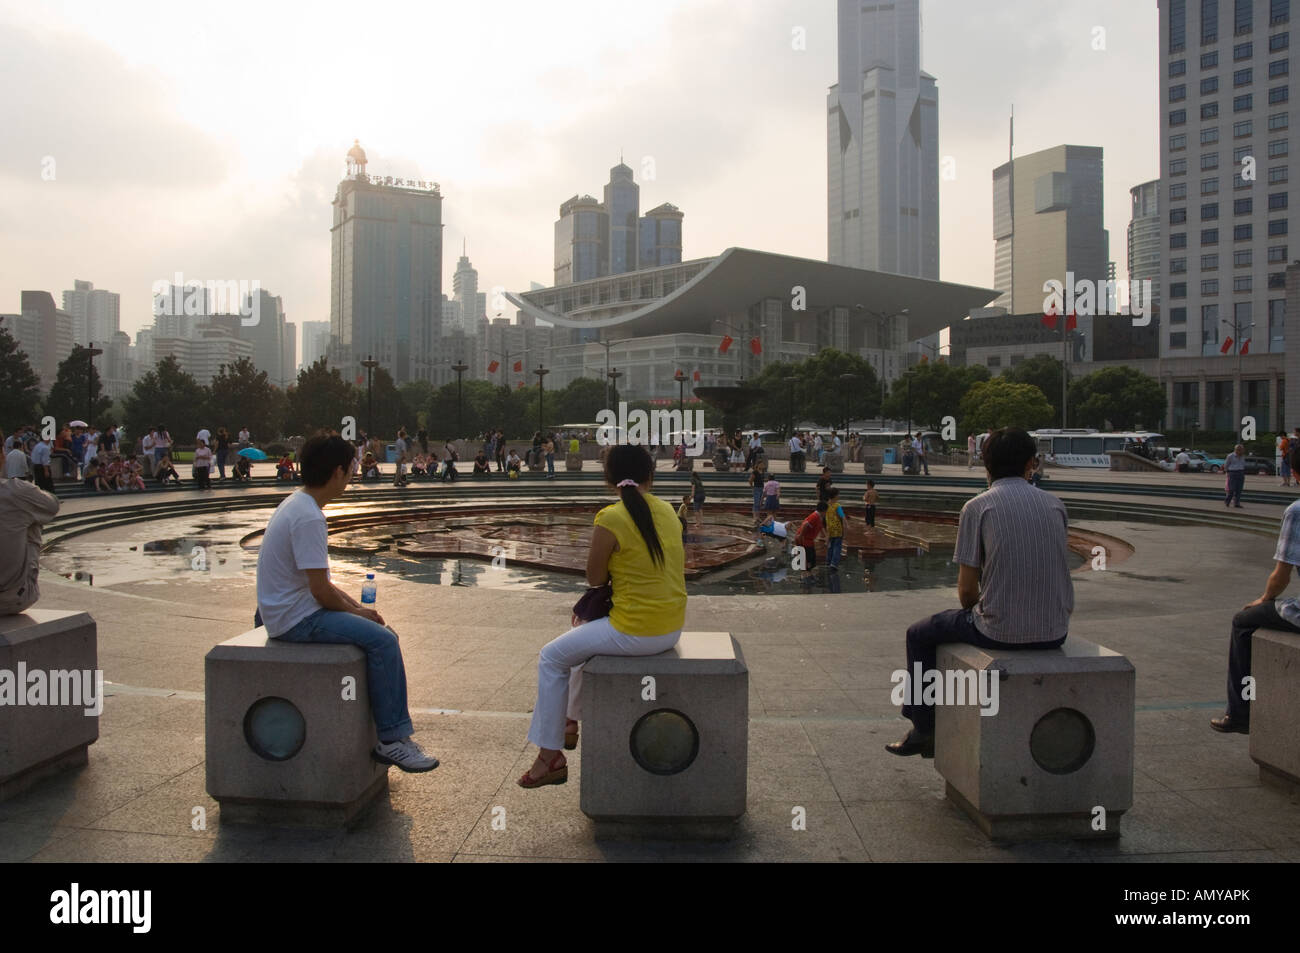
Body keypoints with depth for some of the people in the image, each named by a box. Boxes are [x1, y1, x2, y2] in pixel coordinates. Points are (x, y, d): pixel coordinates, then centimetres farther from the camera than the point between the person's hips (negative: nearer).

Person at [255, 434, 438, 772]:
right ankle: (392, 740, -13)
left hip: (291, 610, 11)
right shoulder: (308, 517, -22)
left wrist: (356, 605, 10)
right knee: (382, 640, -20)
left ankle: (388, 731, 16)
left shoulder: (297, 505, 11)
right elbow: (321, 591, -22)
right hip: (295, 619, -11)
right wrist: (355, 612, -5)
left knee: (382, 634, 12)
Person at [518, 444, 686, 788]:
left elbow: (595, 578, -9)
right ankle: (573, 721, 44)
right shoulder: (668, 512, 4)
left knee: (552, 658, 11)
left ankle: (550, 756, 15)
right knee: (586, 633, 32)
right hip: (672, 628, 8)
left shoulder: (610, 519, -18)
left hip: (636, 633, -8)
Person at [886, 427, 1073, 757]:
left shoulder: (977, 507, -9)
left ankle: (924, 731, 27)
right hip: (1055, 631, 5)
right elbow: (1057, 573, 13)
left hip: (1001, 631, -5)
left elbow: (966, 589, -9)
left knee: (920, 635, 20)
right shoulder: (1055, 505, 5)